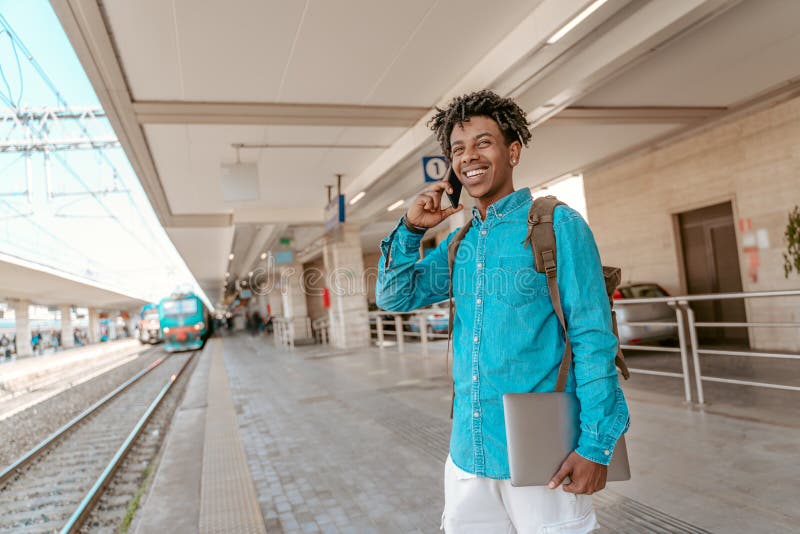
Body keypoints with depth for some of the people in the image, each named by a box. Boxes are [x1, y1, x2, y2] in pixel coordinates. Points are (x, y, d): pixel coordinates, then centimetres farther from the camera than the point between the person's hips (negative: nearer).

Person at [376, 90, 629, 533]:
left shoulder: (558, 226, -8)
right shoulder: (459, 243, 9)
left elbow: (593, 338, -11)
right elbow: (394, 296, 11)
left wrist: (596, 445, -15)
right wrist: (410, 229, -4)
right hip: (467, 452, 6)